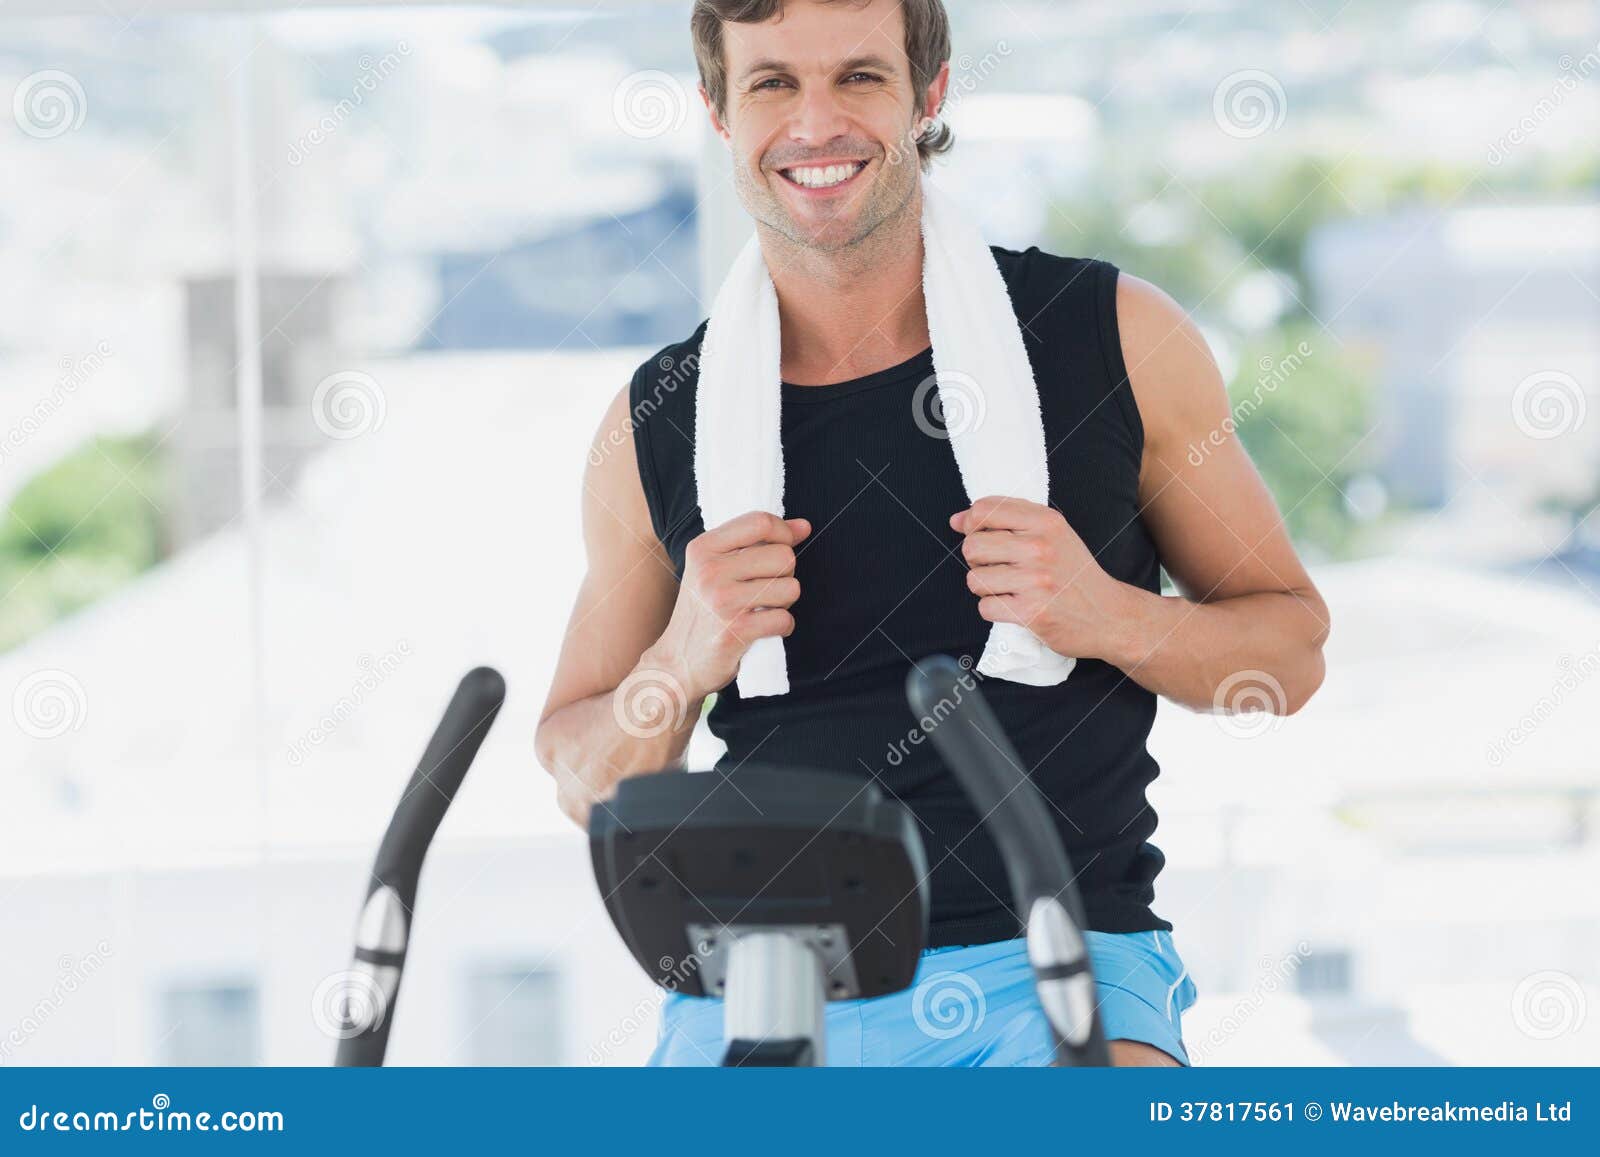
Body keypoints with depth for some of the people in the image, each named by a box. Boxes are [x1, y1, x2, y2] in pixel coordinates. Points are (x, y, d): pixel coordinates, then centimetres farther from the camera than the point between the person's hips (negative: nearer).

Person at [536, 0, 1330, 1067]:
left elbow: (1291, 649, 9)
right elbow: (587, 785, 13)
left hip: (1056, 968, -2)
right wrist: (681, 662, -9)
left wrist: (1110, 618, -11)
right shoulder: (658, 423, 6)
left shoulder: (1115, 336, 3)